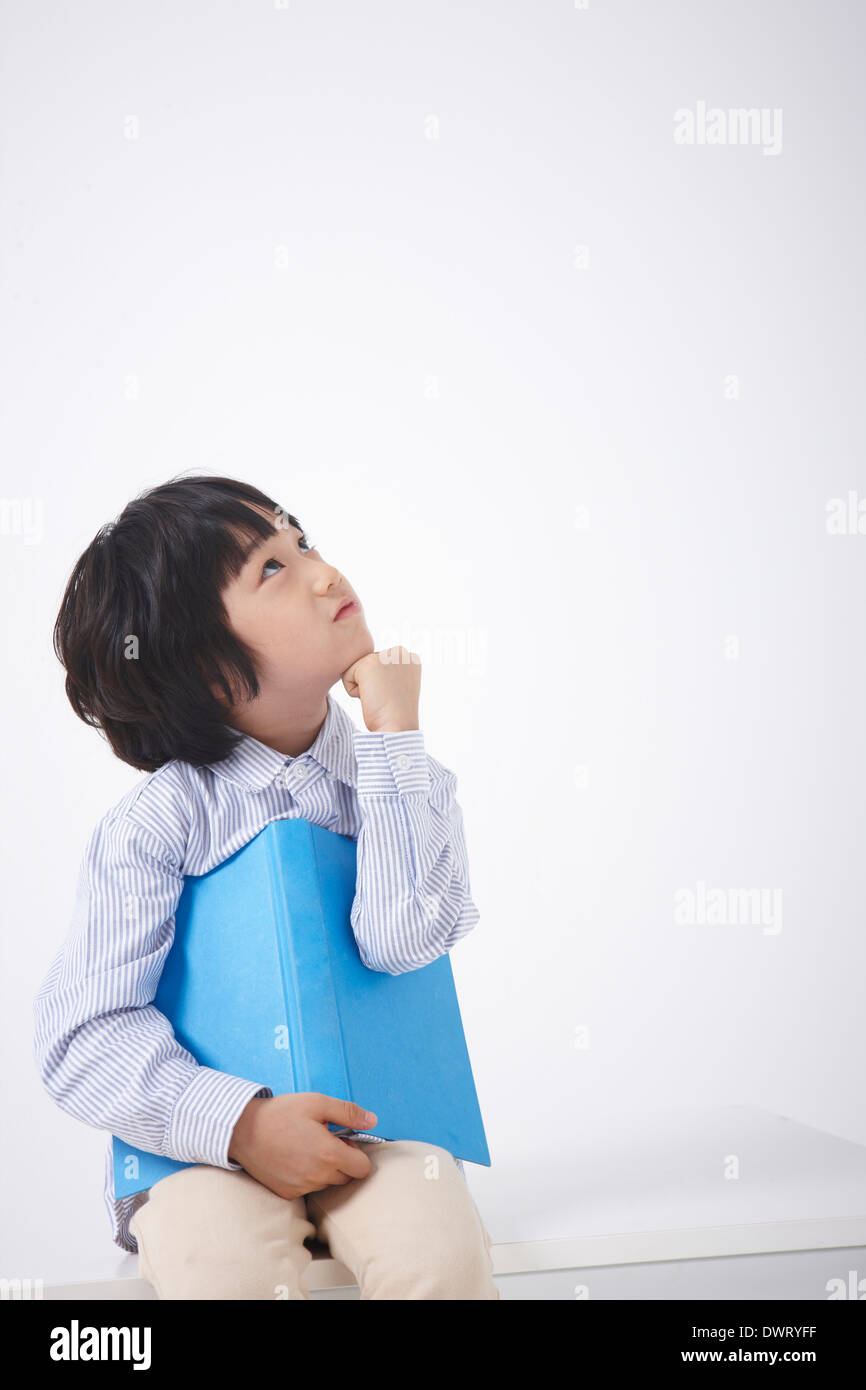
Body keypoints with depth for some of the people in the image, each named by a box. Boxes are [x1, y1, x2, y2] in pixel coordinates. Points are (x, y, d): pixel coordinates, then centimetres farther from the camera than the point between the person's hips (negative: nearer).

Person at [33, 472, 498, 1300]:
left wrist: (392, 733, -15)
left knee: (437, 1251, -26)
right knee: (223, 1262, -32)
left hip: (370, 1118, 3)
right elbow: (82, 1036, -11)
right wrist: (242, 1123, -24)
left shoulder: (401, 780, 1)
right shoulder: (161, 820, -8)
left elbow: (398, 940, -18)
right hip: (205, 1139, -2)